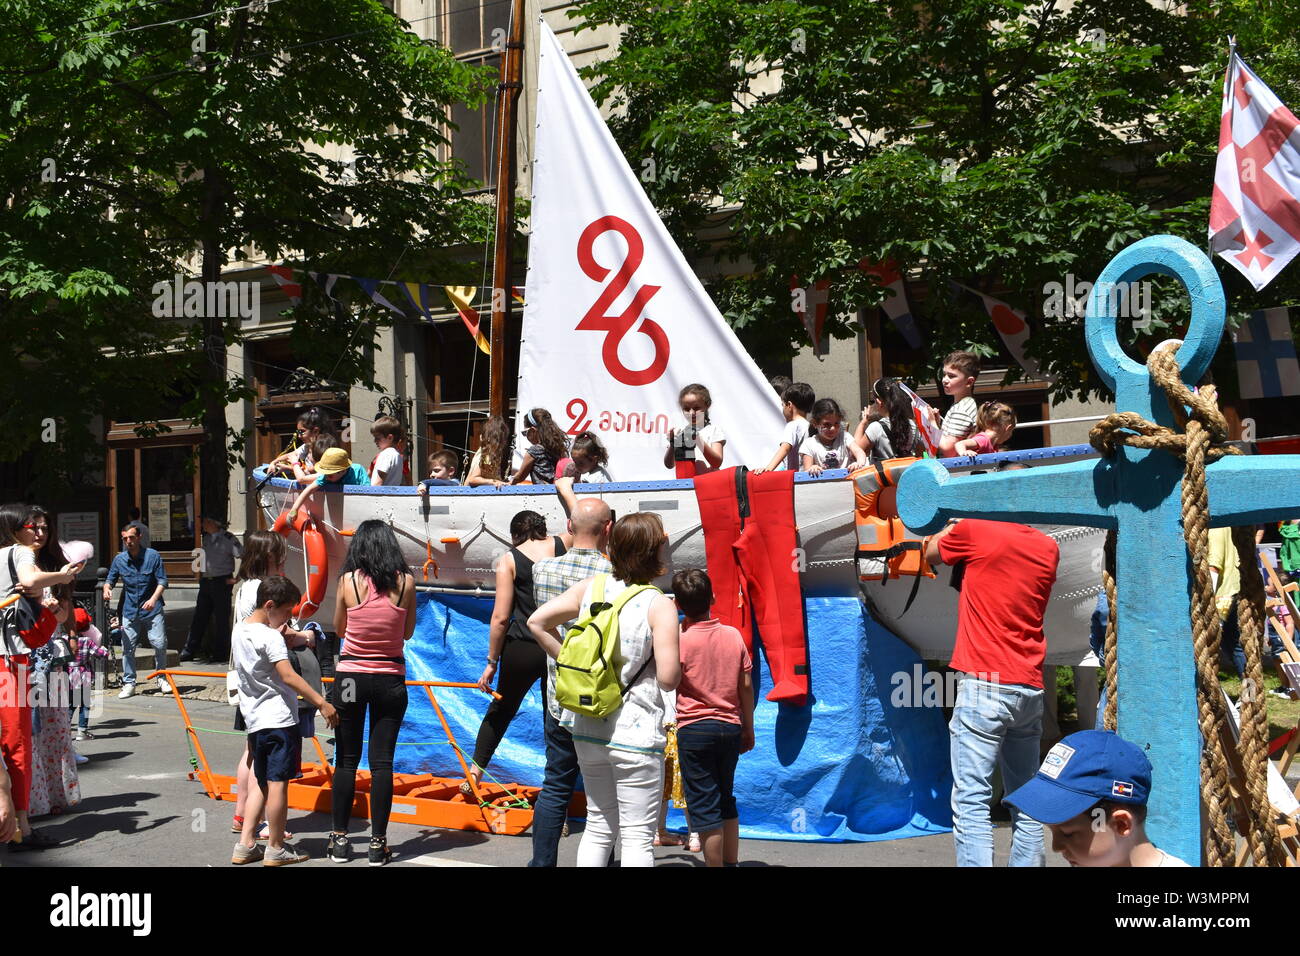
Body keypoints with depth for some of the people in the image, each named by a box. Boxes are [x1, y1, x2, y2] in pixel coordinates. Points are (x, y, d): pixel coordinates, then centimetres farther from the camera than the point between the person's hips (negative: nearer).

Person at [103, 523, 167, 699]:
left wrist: (153, 599, -20)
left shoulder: (153, 556, -4)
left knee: (159, 644, -5)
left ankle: (162, 680, 13)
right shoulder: (119, 559, 4)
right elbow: (110, 579, 14)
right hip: (129, 610, 2)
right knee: (127, 648, 1)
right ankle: (129, 684, 11)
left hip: (152, 611, -2)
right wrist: (107, 589, -10)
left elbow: (162, 580, -5)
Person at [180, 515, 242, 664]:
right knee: (199, 617, 8)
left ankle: (220, 653, 8)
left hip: (222, 582, -7)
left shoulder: (228, 539, -11)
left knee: (222, 618, 1)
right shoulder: (206, 538, 10)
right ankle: (189, 651, 12)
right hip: (205, 581, 7)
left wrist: (236, 579, -13)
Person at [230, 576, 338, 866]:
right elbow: (289, 676, -24)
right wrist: (321, 703, -26)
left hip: (255, 719, 9)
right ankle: (276, 849, 5)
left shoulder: (239, 630, 11)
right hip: (279, 719, -9)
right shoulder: (271, 637, -15)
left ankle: (245, 845, 14)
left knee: (262, 783, 16)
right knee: (278, 784, -1)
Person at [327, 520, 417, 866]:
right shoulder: (405, 582, -5)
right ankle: (378, 844, 7)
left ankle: (339, 840, 14)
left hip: (350, 677, 0)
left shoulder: (348, 581, -6)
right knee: (382, 762, 5)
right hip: (390, 679, 0)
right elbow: (408, 632, 5)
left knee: (346, 760, 9)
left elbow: (339, 628, 7)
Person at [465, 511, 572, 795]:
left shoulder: (509, 560, -2)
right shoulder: (563, 544, 1)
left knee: (501, 710, 20)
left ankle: (474, 774, 26)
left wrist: (492, 662, 0)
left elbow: (501, 617, -6)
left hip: (522, 649, -1)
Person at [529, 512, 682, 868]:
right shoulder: (660, 605, -14)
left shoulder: (590, 588, 2)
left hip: (587, 727, 6)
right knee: (637, 837, 2)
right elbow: (668, 678, -19)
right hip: (634, 731, -6)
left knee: (598, 827, 18)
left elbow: (537, 622, 3)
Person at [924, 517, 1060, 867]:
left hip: (984, 684, -6)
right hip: (1030, 689, 6)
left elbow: (930, 552, 13)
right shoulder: (1048, 548, 9)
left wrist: (955, 525, 31)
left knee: (971, 803, -7)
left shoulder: (974, 531, -6)